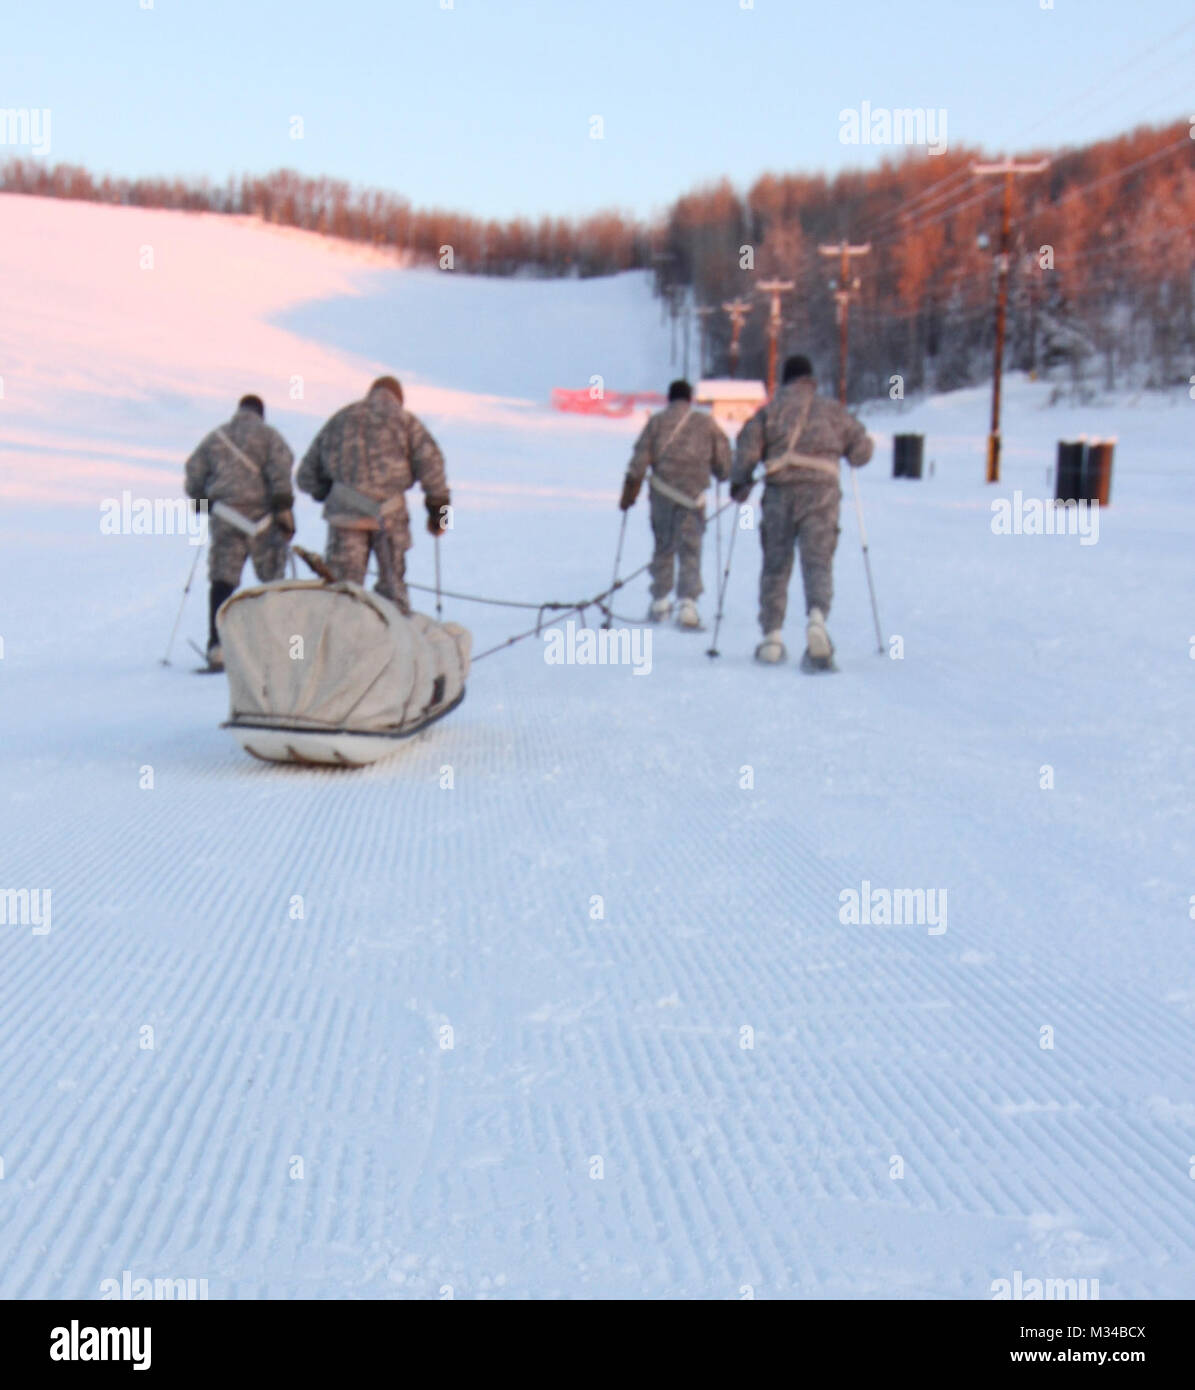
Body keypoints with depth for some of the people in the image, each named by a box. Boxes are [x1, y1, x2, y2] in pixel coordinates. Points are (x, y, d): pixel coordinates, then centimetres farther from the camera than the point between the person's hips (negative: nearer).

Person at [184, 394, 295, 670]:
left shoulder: (215, 437, 15)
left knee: (222, 580, -2)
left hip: (224, 515, 2)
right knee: (271, 579, 11)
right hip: (261, 514, -2)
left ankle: (217, 646, -14)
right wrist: (284, 508, -12)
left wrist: (201, 501, 25)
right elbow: (280, 470, -10)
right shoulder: (269, 435, 5)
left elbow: (194, 471, 11)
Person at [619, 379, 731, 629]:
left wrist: (629, 493, 1)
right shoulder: (706, 423, 9)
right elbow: (723, 459, 8)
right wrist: (723, 475, 28)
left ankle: (659, 602, 19)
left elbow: (639, 460, 0)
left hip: (662, 491, 1)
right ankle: (687, 603, -15)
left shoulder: (657, 421, 7)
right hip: (693, 494, -1)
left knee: (663, 546, 15)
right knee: (690, 549, -1)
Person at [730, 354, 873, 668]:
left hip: (780, 490, 0)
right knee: (817, 561, -4)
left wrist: (740, 481, 8)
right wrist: (849, 455, 37)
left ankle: (772, 637, 7)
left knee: (775, 564, 9)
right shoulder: (832, 409, 15)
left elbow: (749, 443, -2)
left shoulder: (770, 409, 12)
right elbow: (861, 448, 15)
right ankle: (816, 617, -32)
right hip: (821, 490, 0)